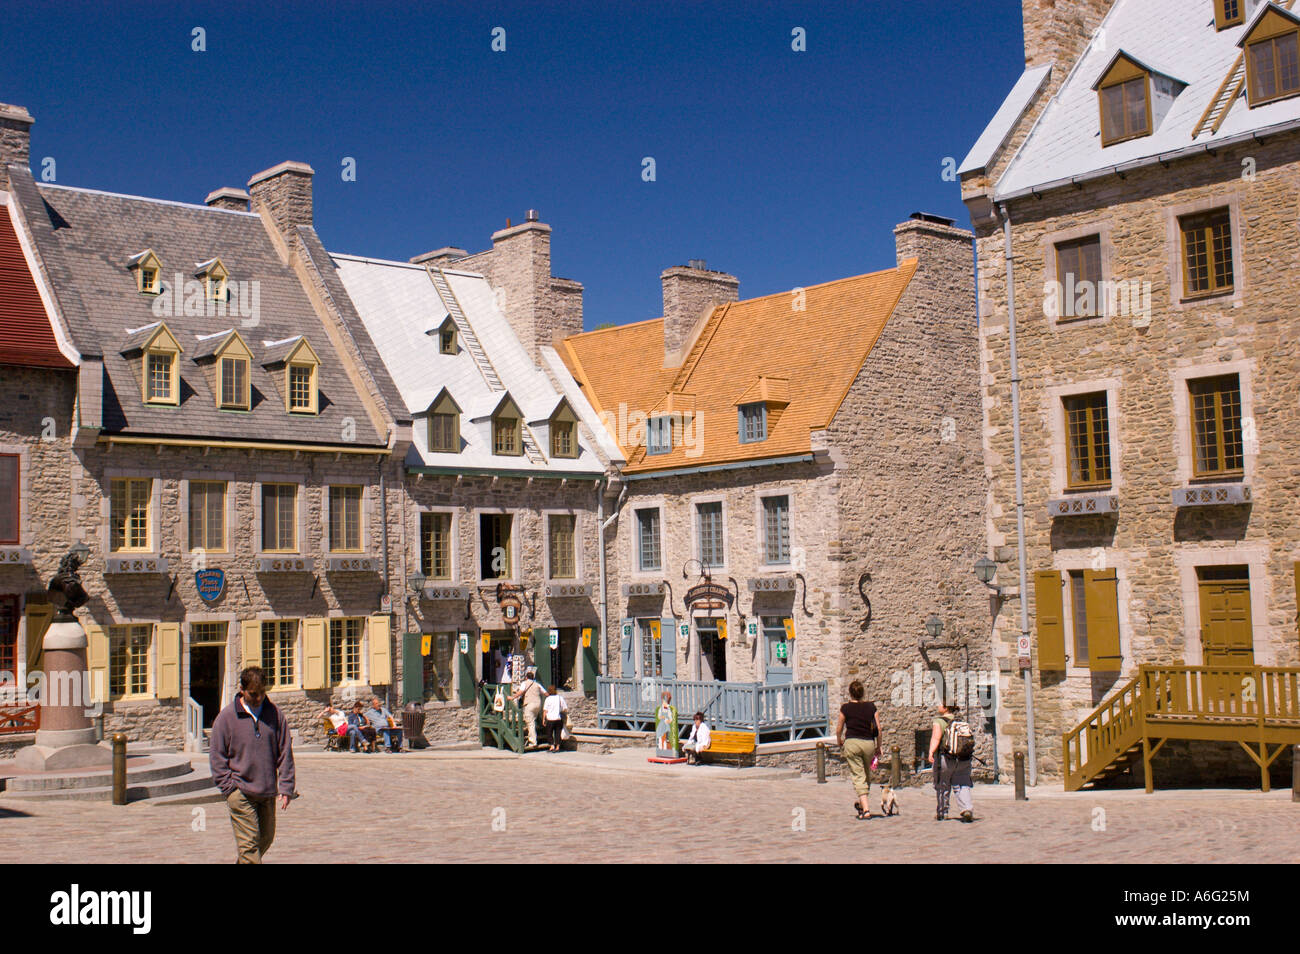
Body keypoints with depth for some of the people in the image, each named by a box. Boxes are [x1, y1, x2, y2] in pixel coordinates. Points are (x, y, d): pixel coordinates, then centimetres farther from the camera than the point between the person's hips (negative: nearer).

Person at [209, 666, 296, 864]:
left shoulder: (275, 713, 2)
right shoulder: (226, 717, -4)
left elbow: (285, 753, 5)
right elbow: (217, 757, 0)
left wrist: (286, 788, -1)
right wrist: (229, 788, -8)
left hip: (268, 793, 4)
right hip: (241, 792, -4)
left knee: (266, 838, 13)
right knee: (248, 843, -8)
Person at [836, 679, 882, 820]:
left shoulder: (845, 708, -2)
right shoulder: (871, 707, 3)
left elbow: (839, 729, 5)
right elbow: (878, 729, 4)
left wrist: (839, 742, 25)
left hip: (852, 743, -3)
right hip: (869, 743, 3)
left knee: (858, 777, -2)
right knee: (867, 775, 21)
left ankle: (866, 809, -13)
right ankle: (862, 804, 34)